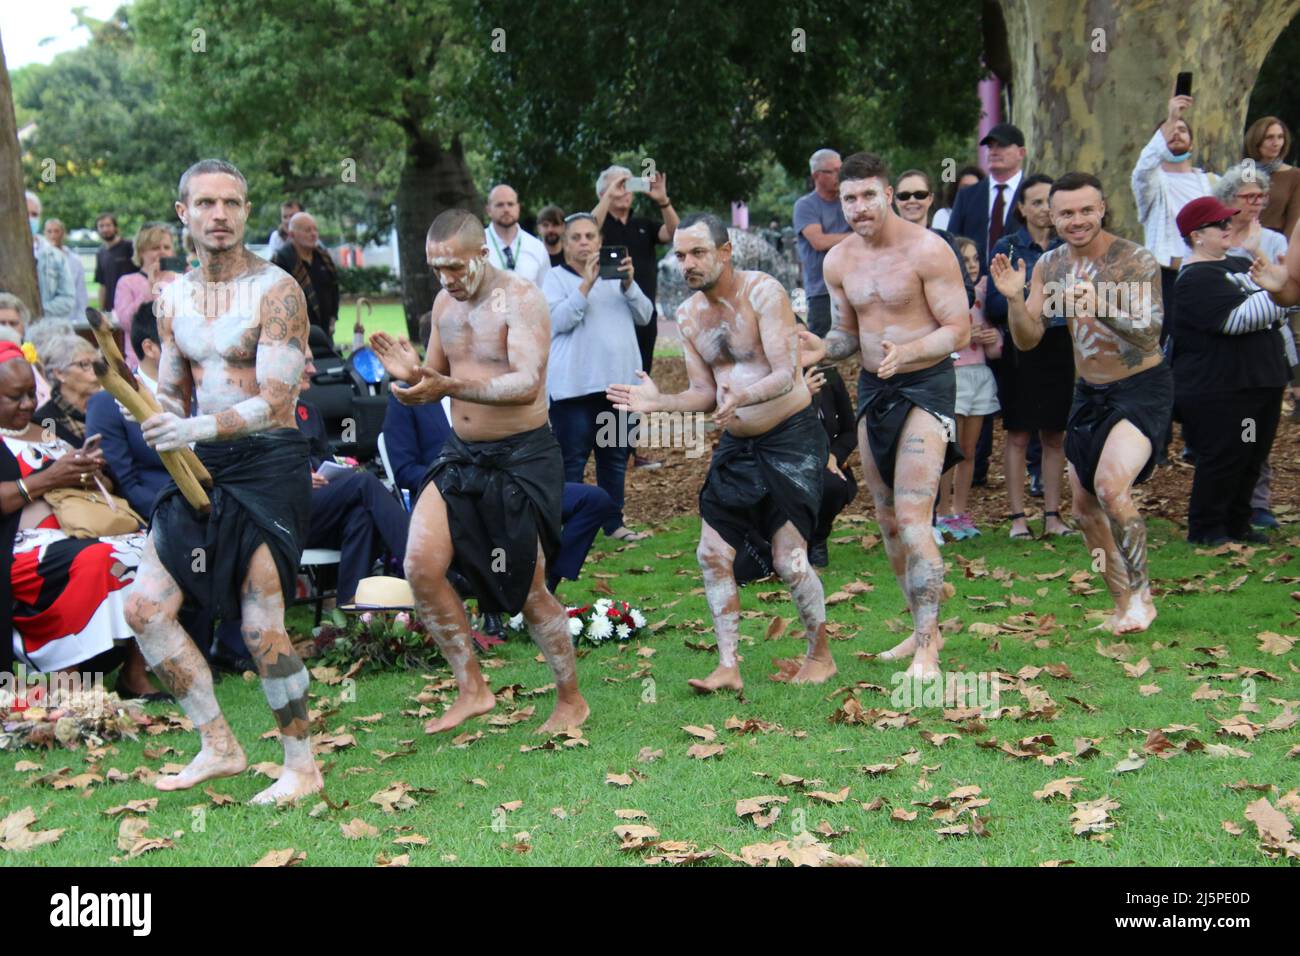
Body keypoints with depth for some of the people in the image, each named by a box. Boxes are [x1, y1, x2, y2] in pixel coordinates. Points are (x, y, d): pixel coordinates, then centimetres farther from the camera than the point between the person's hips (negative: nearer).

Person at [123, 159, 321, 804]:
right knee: (145, 608, 2)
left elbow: (275, 401, -18)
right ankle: (218, 747, 15)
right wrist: (159, 417, -10)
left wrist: (200, 428, -33)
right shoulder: (173, 298, 10)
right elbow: (170, 397, 15)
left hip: (268, 464, -7)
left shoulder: (275, 290, -10)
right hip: (202, 467, 7)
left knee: (260, 625, -10)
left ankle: (302, 768, 7)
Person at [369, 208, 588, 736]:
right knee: (420, 567, -8)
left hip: (522, 459, -6)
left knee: (527, 590, 0)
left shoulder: (521, 299, -15)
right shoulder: (445, 304, 7)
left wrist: (449, 386, -40)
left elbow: (527, 384, -28)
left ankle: (571, 701, 21)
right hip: (461, 454, 7)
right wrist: (411, 373, -9)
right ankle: (471, 689, 7)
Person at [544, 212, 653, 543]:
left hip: (618, 380, 5)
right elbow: (557, 321, -15)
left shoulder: (615, 275, 15)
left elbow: (644, 315, 5)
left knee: (616, 456, 12)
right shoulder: (556, 278, 1)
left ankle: (614, 522, 21)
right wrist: (587, 285, -23)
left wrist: (628, 283, -12)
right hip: (574, 386, -5)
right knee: (572, 459, -4)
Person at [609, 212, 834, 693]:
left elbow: (786, 375, -24)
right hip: (736, 444, 7)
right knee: (713, 555, 0)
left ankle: (820, 655, 11)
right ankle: (728, 667, 8)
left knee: (790, 559, -10)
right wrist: (657, 402, -9)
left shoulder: (763, 291, -16)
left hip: (791, 437, -7)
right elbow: (705, 394, 9)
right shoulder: (688, 315, 5)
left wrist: (743, 396, -43)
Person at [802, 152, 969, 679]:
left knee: (913, 517, -16)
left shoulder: (927, 250, -14)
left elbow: (958, 329, -14)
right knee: (888, 520, 12)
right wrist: (821, 348, -9)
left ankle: (926, 653, -13)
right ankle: (924, 629, 28)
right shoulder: (838, 261, 4)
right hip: (872, 388, 7)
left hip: (926, 384, -7)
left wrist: (906, 353, -30)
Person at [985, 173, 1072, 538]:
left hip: (1060, 348, 3)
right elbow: (993, 307, -5)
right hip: (1021, 348, -2)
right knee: (1018, 436, 1)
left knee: (1054, 436, 7)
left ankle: (1053, 516, 13)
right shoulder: (1007, 248, 0)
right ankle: (1018, 518, 6)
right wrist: (1026, 295, -19)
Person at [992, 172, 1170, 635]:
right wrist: (1014, 299, -20)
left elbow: (1148, 334, -28)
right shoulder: (1049, 266, 0)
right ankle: (1125, 603, 28)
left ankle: (1141, 594, -8)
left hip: (1143, 388, -7)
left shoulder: (1135, 261, -18)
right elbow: (1028, 340, -1)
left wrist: (1100, 308, -45)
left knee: (1111, 484, -26)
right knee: (1084, 503, 10)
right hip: (1089, 392, 7)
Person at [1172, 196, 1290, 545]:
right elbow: (1236, 318, -25)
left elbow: (1270, 311, 22)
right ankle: (1205, 528, 9)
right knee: (1223, 458, -4)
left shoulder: (1239, 264, 15)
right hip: (1220, 388, -9)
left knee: (1253, 457, 15)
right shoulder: (1196, 279, -15)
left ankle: (1236, 524, 27)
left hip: (1261, 380, 9)